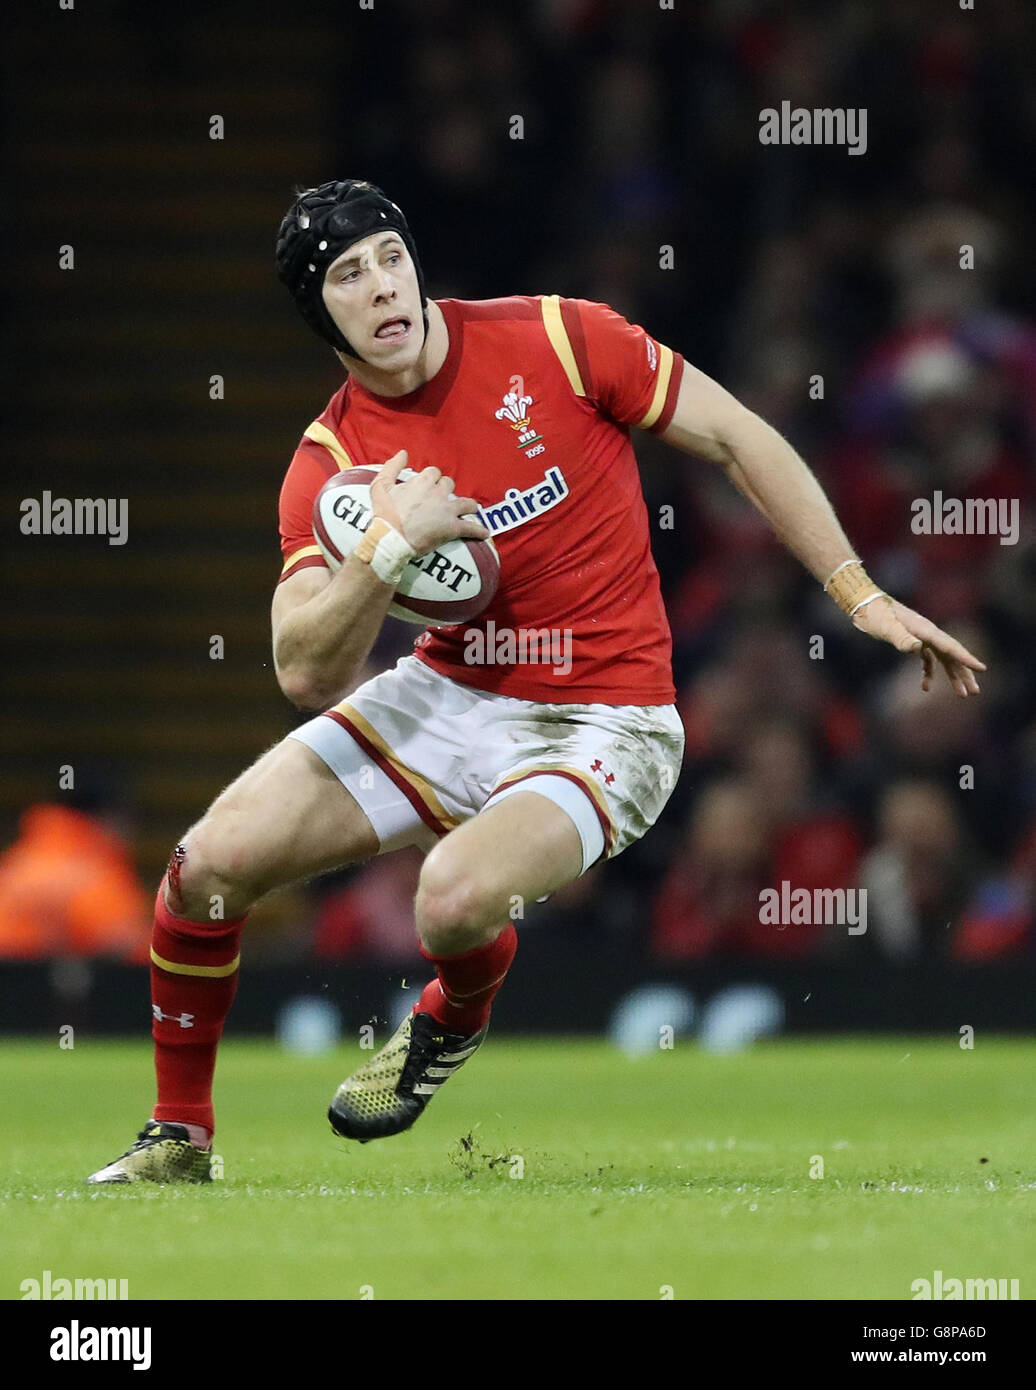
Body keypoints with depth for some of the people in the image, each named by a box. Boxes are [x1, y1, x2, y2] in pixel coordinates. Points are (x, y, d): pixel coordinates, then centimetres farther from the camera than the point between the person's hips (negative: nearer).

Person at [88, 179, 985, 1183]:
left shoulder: (558, 339, -12)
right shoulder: (331, 460, -5)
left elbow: (737, 441, -2)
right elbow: (306, 675, -12)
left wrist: (860, 595, -3)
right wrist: (392, 546, -27)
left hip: (605, 719, -4)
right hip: (447, 698, 4)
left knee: (456, 898, -31)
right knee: (213, 861, -10)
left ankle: (454, 1020, 8)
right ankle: (179, 1139, 12)